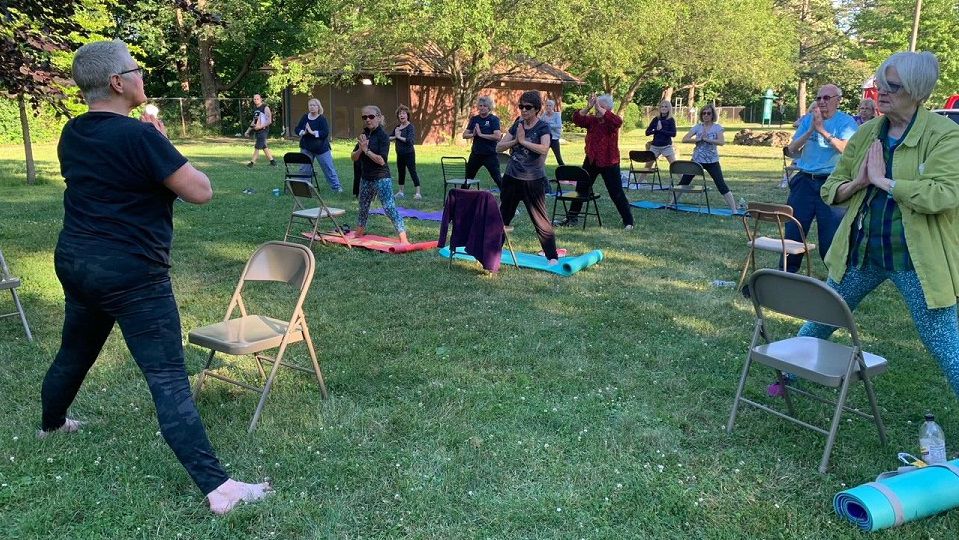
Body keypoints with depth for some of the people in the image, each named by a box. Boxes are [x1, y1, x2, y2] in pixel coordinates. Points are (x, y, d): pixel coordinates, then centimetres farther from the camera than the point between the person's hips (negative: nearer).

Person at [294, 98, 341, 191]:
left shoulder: (322, 119, -10)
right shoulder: (305, 117, 3)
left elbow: (326, 133, -20)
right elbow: (296, 129, 4)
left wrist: (313, 132, -26)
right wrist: (303, 132, -17)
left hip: (321, 149, -4)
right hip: (306, 148, 4)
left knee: (329, 168, 1)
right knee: (305, 169, 6)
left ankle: (336, 186, 8)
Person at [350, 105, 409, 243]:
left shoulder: (383, 136, -13)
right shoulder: (364, 135, 8)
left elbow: (382, 160, -22)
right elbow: (354, 157, 6)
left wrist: (366, 150, -18)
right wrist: (360, 149, -13)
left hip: (381, 178, -7)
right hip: (366, 178, 8)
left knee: (389, 208, -14)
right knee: (363, 206, 22)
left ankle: (403, 238, -16)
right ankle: (359, 232, 42)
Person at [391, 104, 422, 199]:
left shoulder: (411, 127, -12)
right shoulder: (397, 127, 9)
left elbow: (411, 140, -24)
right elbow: (389, 137, 13)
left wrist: (399, 137, -18)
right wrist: (395, 137, -8)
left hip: (409, 154, -7)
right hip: (400, 154, 7)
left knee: (413, 172, -7)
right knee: (401, 173, 15)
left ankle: (418, 193, -6)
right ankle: (401, 192, 26)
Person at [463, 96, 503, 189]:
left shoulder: (494, 119, -7)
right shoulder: (474, 119, 8)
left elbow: (497, 136, -20)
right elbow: (465, 135, 7)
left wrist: (481, 134, -19)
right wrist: (473, 134, -14)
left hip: (490, 154, -5)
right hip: (475, 154, 5)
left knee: (497, 179, -8)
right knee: (468, 178, 16)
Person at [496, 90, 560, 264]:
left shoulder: (543, 127, -7)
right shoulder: (518, 124, 8)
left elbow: (544, 148, -27)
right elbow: (499, 147, 6)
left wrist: (523, 140, -18)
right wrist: (515, 140, -10)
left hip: (533, 181, -5)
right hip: (511, 178, 6)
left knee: (540, 219, -4)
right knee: (502, 216, 15)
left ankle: (552, 256, 2)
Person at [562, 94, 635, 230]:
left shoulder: (612, 122, -9)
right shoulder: (592, 120, 1)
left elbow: (618, 121, -33)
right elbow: (577, 119, -12)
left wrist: (599, 109, -32)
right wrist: (588, 107, -26)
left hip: (609, 163, -5)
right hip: (591, 161, 5)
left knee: (616, 193, -1)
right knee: (581, 189, 13)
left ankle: (628, 221, 10)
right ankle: (572, 216, 26)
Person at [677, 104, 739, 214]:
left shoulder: (717, 127, -4)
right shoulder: (697, 127, 3)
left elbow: (722, 142, -19)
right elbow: (684, 139, -5)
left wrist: (706, 139, -20)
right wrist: (699, 139, -15)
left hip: (712, 161, -3)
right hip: (696, 160, 3)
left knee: (722, 185, -8)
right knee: (683, 182, 8)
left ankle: (734, 210, -3)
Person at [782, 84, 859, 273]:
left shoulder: (846, 122, -3)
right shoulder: (807, 120, 9)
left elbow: (846, 149, -20)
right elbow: (792, 149, 2)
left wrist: (823, 130, -21)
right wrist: (810, 130, -12)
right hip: (804, 181, 4)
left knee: (831, 236, -1)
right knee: (793, 230, 9)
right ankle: (787, 271, 21)